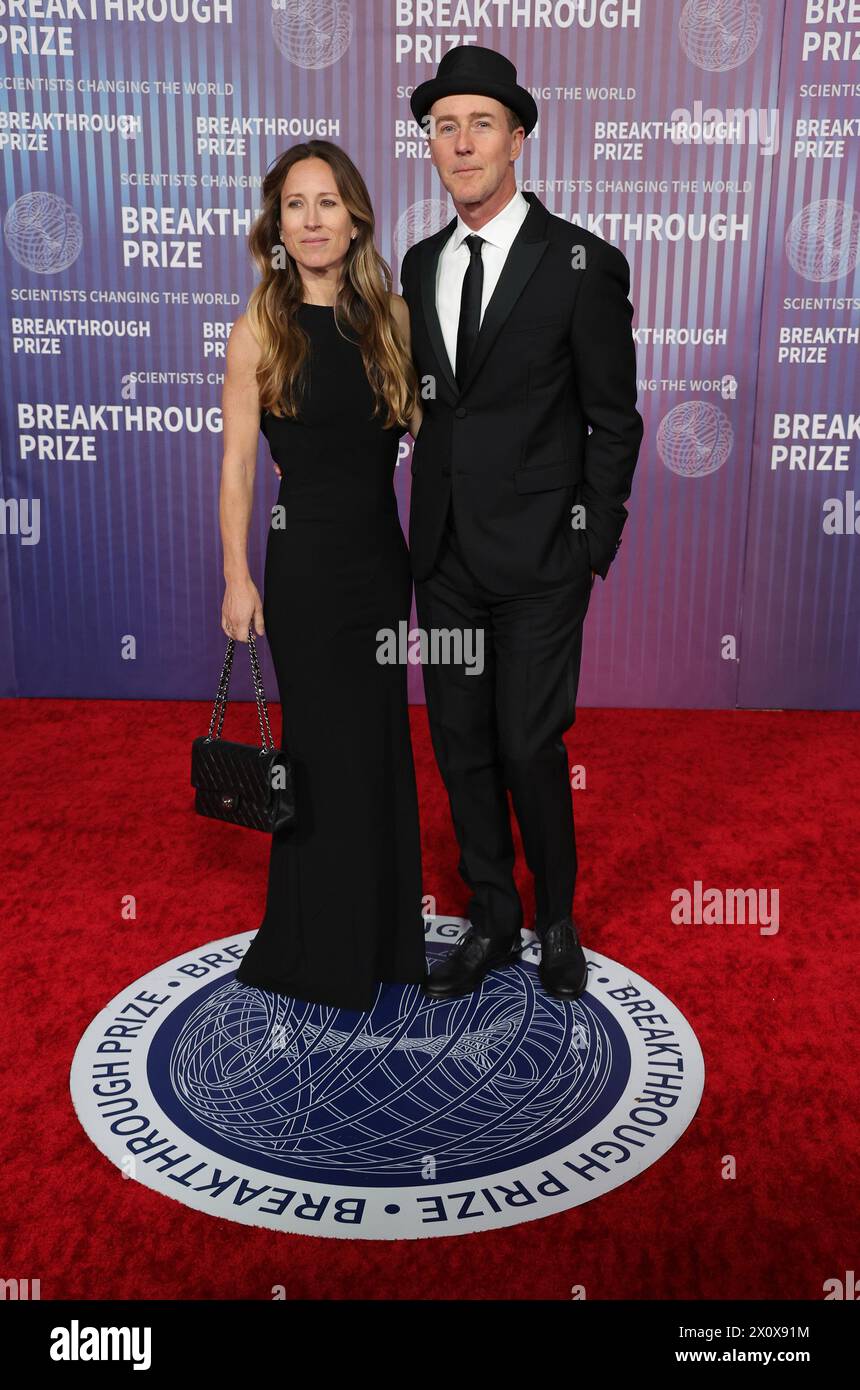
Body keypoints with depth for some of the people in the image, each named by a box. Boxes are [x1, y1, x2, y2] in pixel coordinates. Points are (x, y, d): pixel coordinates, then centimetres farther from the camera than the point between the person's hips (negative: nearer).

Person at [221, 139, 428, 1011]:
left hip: (382, 555, 4)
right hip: (307, 561, -4)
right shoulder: (259, 328, -4)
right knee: (330, 747, 4)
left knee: (378, 738, 12)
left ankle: (382, 932, 31)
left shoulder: (390, 316, 6)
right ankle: (327, 951, 24)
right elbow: (237, 464, -5)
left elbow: (426, 427, 8)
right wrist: (238, 578, -9)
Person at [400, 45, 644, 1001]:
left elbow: (613, 421, -3)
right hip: (445, 555, 6)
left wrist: (594, 546, -7)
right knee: (461, 747, 10)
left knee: (529, 748, -2)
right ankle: (492, 922, 28)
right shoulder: (422, 263, 12)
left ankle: (557, 921, 24)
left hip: (539, 559, -5)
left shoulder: (583, 264, -5)